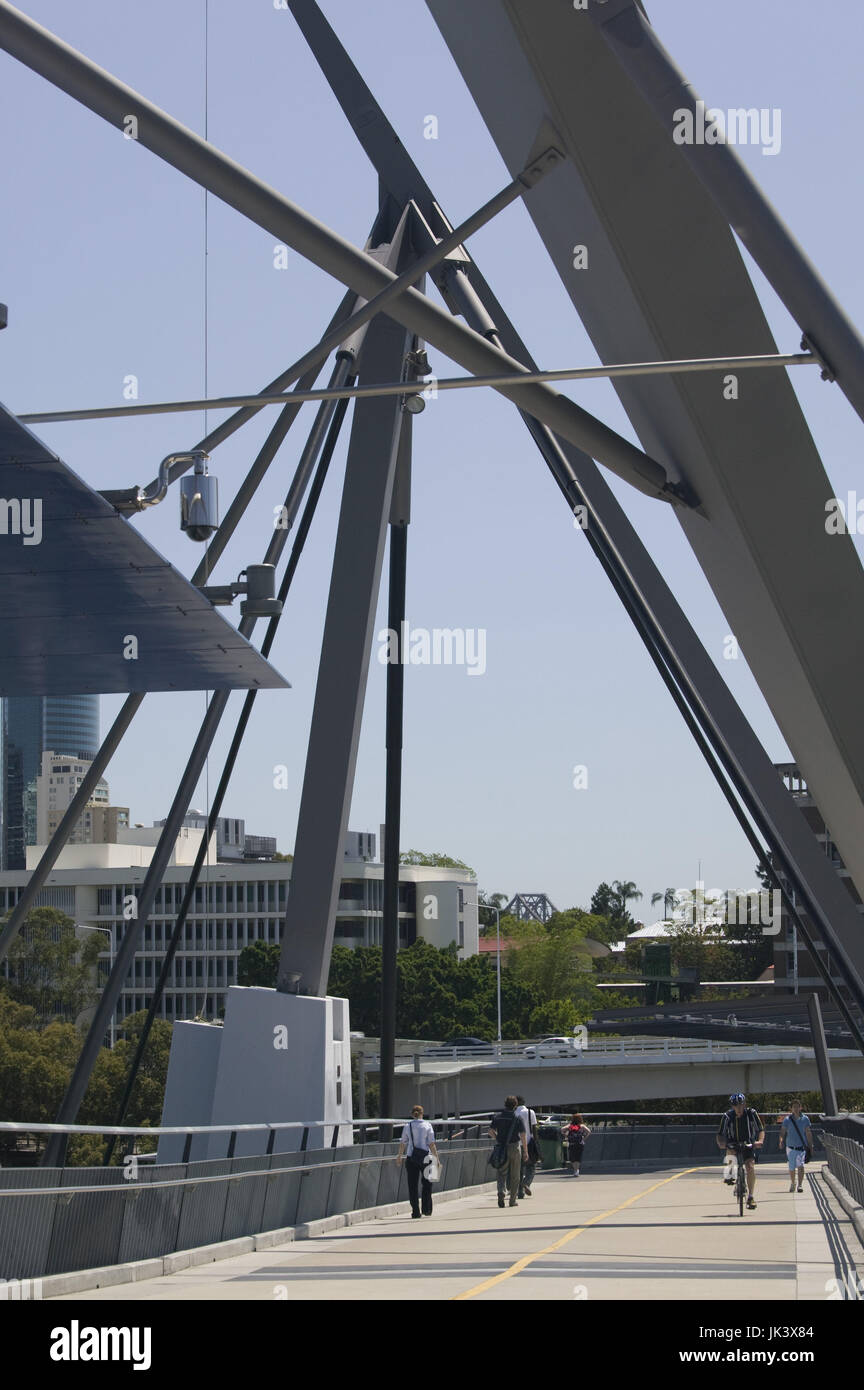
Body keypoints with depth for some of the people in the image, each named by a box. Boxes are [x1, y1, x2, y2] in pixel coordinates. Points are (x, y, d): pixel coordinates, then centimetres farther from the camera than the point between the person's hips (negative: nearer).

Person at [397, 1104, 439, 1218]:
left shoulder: (407, 1126, 2)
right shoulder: (427, 1125, -2)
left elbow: (403, 1143, 5)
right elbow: (431, 1144, -6)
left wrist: (399, 1156, 20)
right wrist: (436, 1157, 0)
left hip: (411, 1158, 1)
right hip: (425, 1157, -1)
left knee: (412, 1186, 4)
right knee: (427, 1184, 16)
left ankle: (415, 1212, 1)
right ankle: (426, 1209, 15)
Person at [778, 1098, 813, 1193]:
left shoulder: (805, 1119, 3)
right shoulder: (787, 1119, 1)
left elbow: (808, 1133, 9)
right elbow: (783, 1132, -1)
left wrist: (810, 1145, 7)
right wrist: (781, 1141, -19)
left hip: (802, 1147, -1)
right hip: (790, 1147, 1)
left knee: (800, 1165, -18)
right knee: (791, 1168, 6)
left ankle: (800, 1185, -17)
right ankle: (792, 1183, 30)